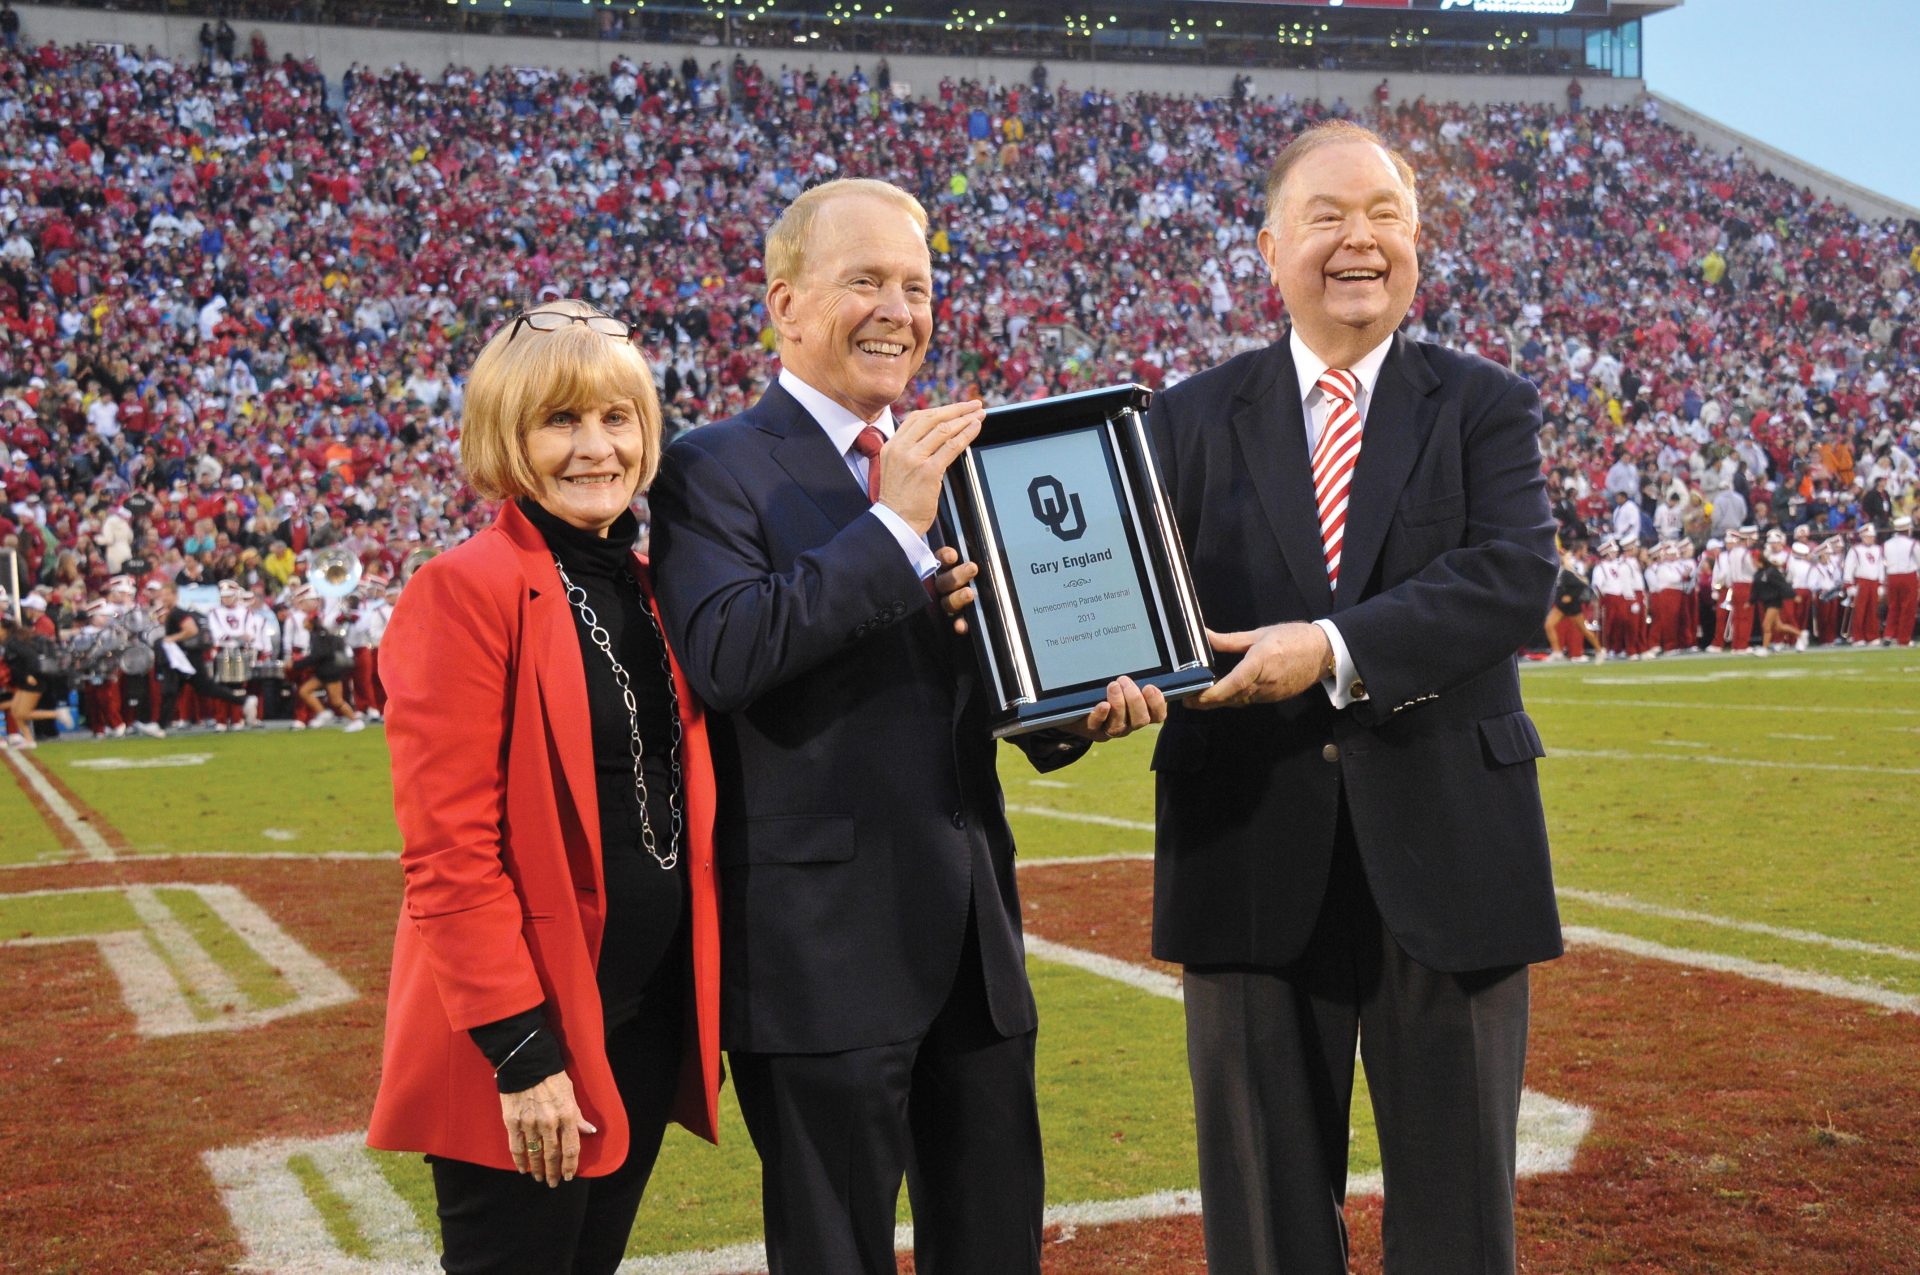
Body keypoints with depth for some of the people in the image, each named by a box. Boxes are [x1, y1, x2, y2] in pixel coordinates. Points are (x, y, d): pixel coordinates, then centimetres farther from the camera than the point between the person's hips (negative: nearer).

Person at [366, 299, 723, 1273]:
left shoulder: (655, 586, 9)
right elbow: (447, 846, -17)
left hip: (651, 1021, 7)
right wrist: (519, 1051, -19)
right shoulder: (467, 590, -13)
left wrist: (703, 995, 10)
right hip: (526, 1043, -7)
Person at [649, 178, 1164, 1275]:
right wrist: (896, 527, -23)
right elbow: (725, 652, -23)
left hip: (976, 937, 6)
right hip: (824, 945, -6)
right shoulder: (715, 471, -6)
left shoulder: (953, 465, 15)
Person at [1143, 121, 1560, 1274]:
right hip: (1253, 850, 1)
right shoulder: (1192, 420, 7)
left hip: (1447, 844, 0)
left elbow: (1517, 576, -13)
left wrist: (1336, 648, -25)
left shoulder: (1486, 406, 4)